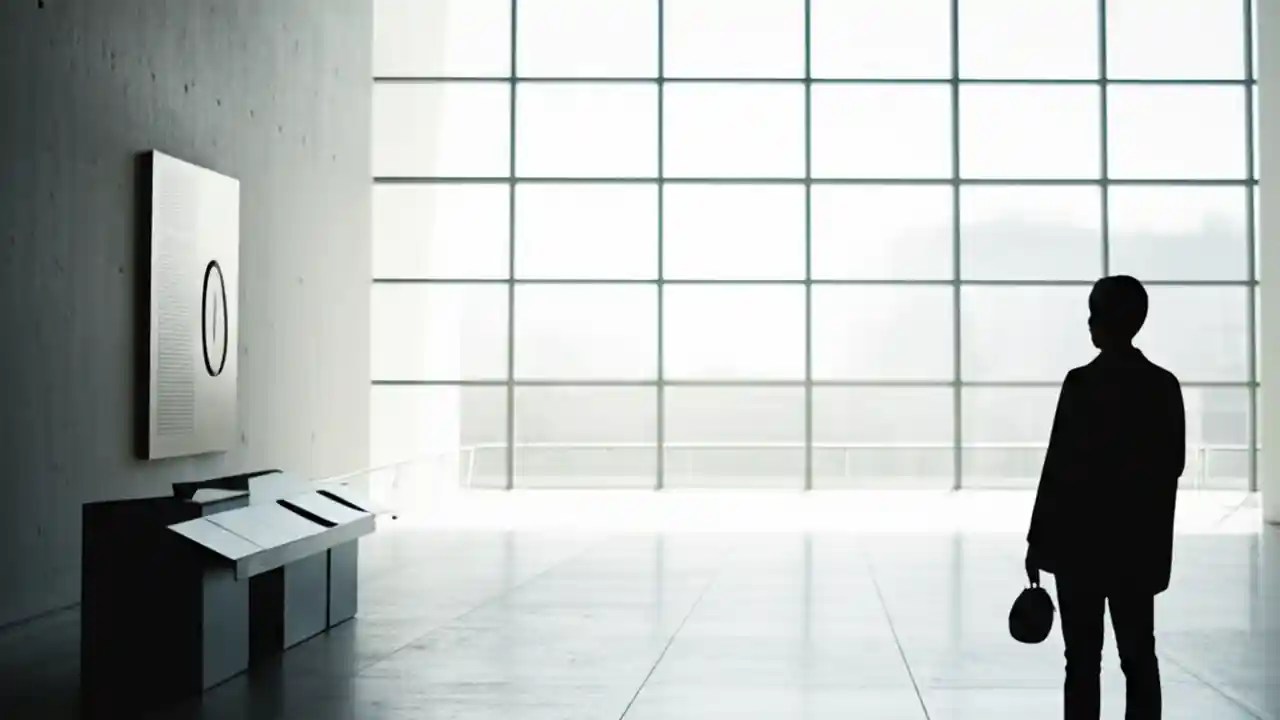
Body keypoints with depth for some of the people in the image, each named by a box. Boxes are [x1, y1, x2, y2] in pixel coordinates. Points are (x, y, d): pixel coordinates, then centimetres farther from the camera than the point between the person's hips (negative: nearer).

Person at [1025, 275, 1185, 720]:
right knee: (1139, 655, 9)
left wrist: (1037, 541, -6)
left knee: (1084, 659, 1)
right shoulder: (1164, 385, 2)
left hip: (1082, 541, -5)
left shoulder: (1082, 382, -13)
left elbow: (1059, 465, -12)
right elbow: (1173, 464, 9)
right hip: (1141, 542, 5)